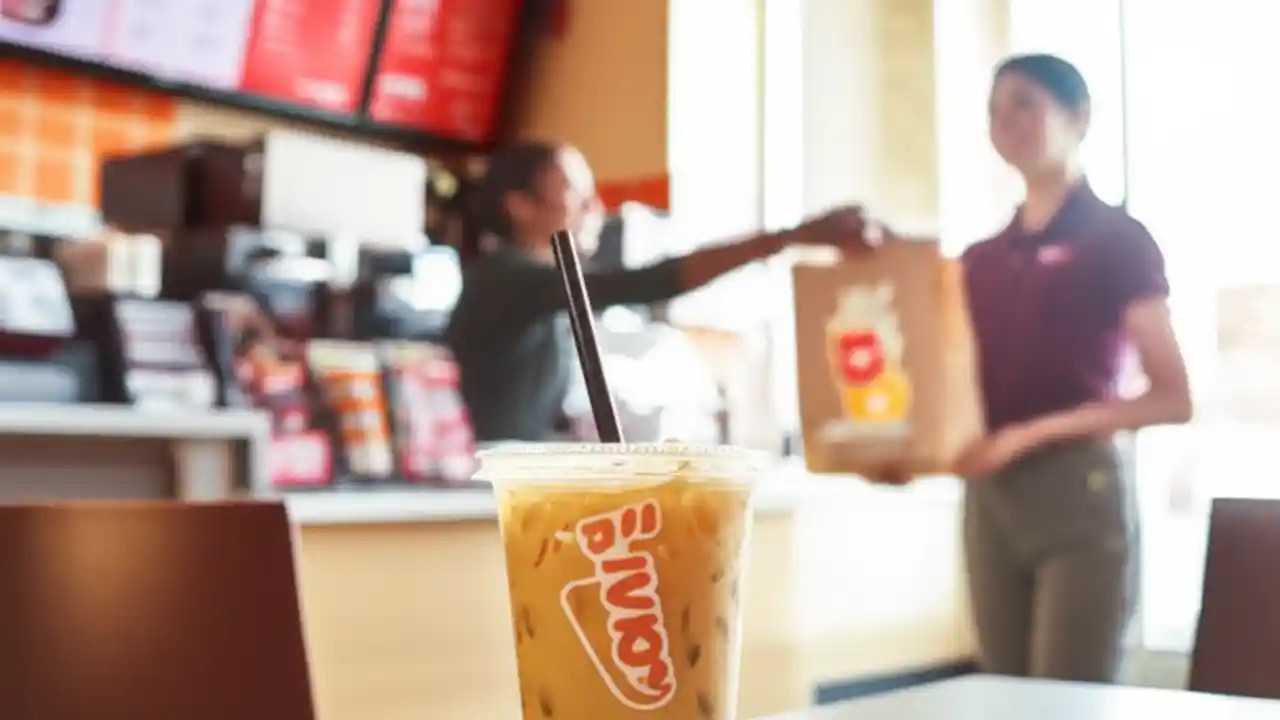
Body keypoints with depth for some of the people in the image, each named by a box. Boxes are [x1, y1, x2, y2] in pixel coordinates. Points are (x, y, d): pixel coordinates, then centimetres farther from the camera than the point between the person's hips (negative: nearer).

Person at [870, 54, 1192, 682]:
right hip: (988, 498, 5)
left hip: (1079, 491, -5)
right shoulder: (980, 260, 15)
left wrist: (1033, 433, -16)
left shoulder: (1118, 239, 0)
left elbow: (1172, 399, -6)